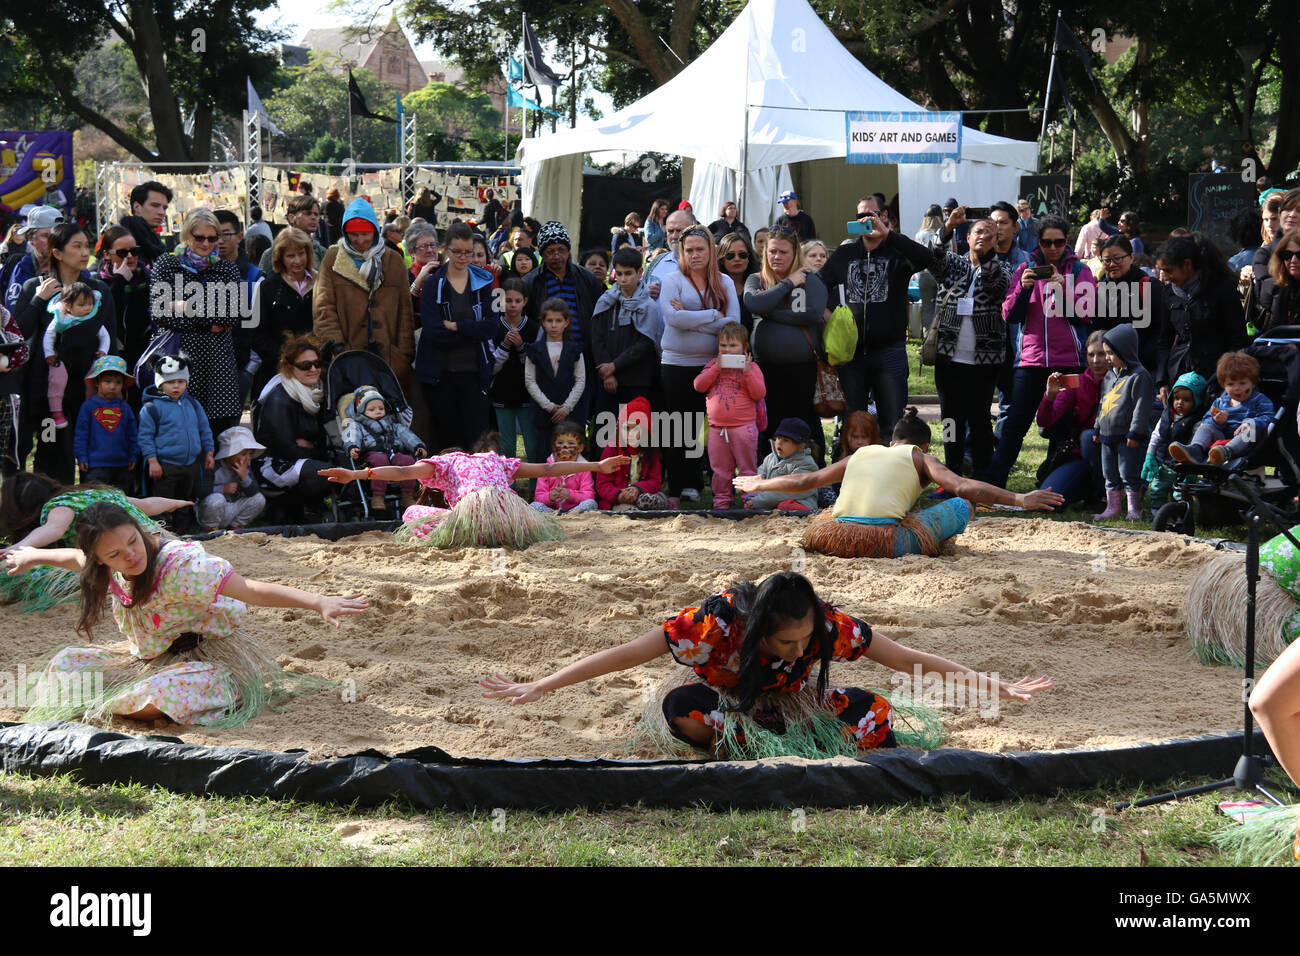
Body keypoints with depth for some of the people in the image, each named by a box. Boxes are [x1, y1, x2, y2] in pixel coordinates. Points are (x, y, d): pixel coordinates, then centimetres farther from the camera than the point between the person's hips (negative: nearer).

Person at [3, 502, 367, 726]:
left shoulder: (181, 565, -31)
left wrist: (319, 602, -50)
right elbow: (75, 559, 19)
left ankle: (105, 706, -6)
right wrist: (33, 556, 39)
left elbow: (252, 590, -39)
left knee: (159, 697, -39)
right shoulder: (107, 567, -8)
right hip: (148, 658, 7)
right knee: (64, 665, -3)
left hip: (208, 656, -7)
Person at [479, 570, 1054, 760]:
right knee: (681, 706, -38)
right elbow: (622, 656, -33)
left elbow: (910, 660, -21)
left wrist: (998, 688, -21)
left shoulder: (828, 625, -28)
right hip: (729, 705, -1)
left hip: (788, 706, 1)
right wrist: (536, 689, -35)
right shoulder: (714, 624, -36)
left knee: (874, 716, -25)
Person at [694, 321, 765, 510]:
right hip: (717, 428, 3)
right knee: (720, 469, 10)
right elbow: (699, 385, -1)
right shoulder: (713, 365, 11)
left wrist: (747, 372, -19)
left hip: (743, 426, -3)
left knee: (747, 467, 2)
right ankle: (721, 500, 19)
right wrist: (716, 368, -10)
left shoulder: (751, 367, 0)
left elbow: (759, 393, -9)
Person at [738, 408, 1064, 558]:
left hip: (834, 539, 5)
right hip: (884, 542, -5)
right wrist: (1020, 500, -1)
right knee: (963, 505, 13)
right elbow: (964, 487, -2)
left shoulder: (860, 454, 25)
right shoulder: (919, 457, 13)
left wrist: (760, 485, 51)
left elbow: (804, 482, 35)